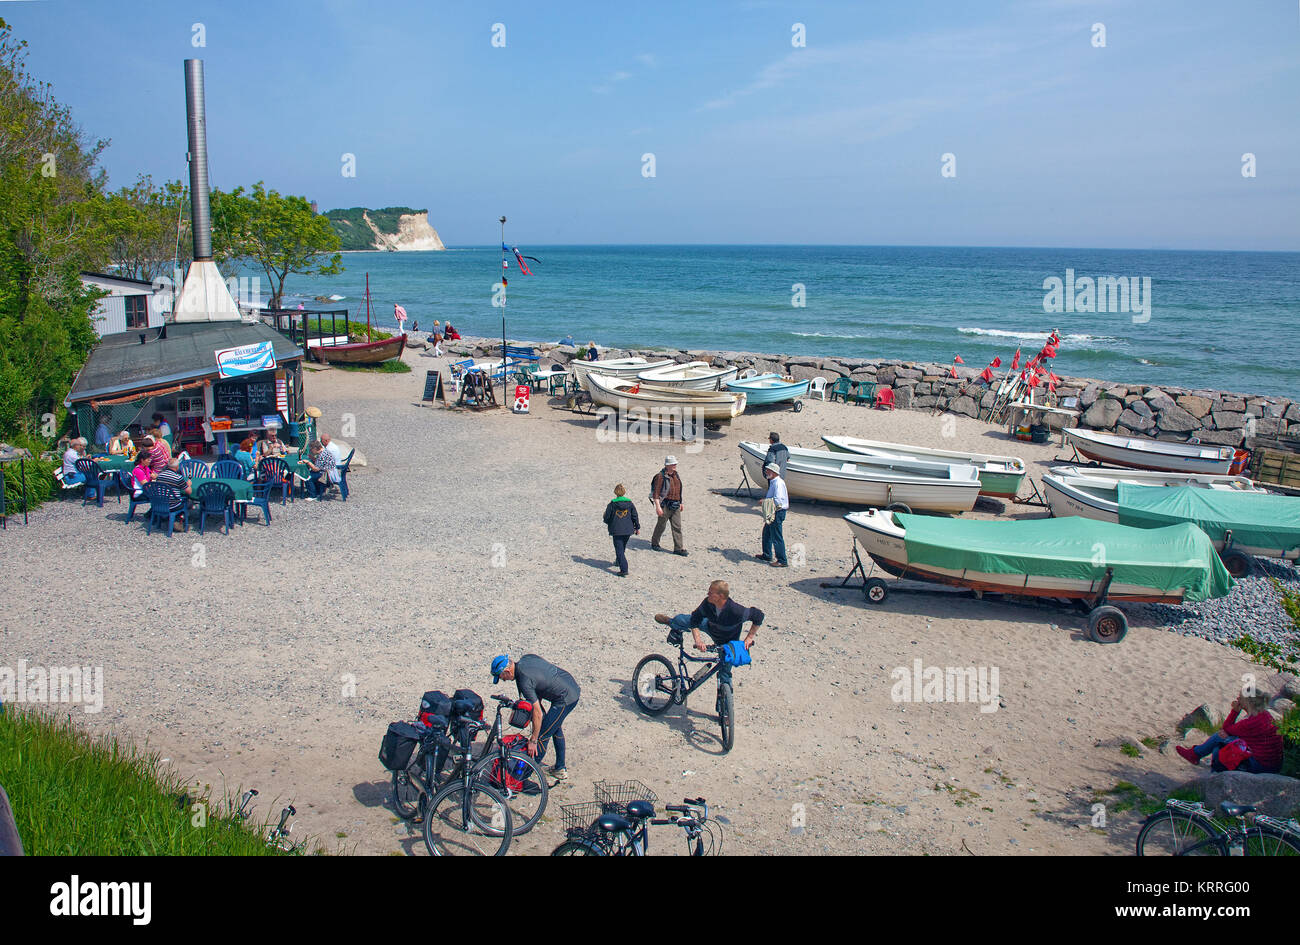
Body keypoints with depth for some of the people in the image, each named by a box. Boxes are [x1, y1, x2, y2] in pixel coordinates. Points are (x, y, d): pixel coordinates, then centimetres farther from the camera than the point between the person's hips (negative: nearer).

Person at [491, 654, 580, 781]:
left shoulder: (524, 681, -22)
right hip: (573, 686, 10)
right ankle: (560, 769, 35)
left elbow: (537, 713, -19)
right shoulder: (526, 657, 1)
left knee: (542, 737, -1)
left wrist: (533, 740, -10)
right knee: (556, 727, 26)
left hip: (565, 700, -10)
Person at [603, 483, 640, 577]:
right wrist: (637, 527, 15)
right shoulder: (630, 503, 1)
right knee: (623, 547, 25)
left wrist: (607, 523, 22)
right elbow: (635, 516, 5)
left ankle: (624, 570, -15)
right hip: (628, 530, 4)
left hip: (616, 531, -4)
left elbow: (607, 516, -1)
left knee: (619, 550, -4)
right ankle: (618, 561, 44)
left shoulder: (612, 504, -7)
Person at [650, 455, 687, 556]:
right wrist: (658, 507, -23)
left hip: (675, 505, 7)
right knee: (661, 525, 7)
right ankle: (654, 543, 27)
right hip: (665, 505, -7)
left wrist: (680, 503, 24)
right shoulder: (661, 476, -14)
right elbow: (656, 493, -17)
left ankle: (678, 548, 4)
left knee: (677, 527, 2)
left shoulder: (676, 475, 11)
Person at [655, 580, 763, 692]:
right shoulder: (707, 603, -30)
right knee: (681, 620, 9)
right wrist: (697, 640, -33)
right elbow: (695, 620, -17)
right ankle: (670, 621, 47)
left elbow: (758, 615, -28)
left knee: (724, 674, 1)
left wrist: (749, 638, -27)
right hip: (711, 628, 4)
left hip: (728, 642, -4)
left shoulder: (736, 611, -42)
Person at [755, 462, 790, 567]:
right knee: (766, 534, 22)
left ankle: (782, 561, -2)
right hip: (773, 513, 11)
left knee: (777, 537, -6)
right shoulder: (773, 482, 13)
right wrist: (766, 499, 9)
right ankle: (767, 555, 35)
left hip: (777, 512, -11)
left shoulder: (778, 483, -20)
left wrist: (766, 501, -15)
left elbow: (777, 500, -26)